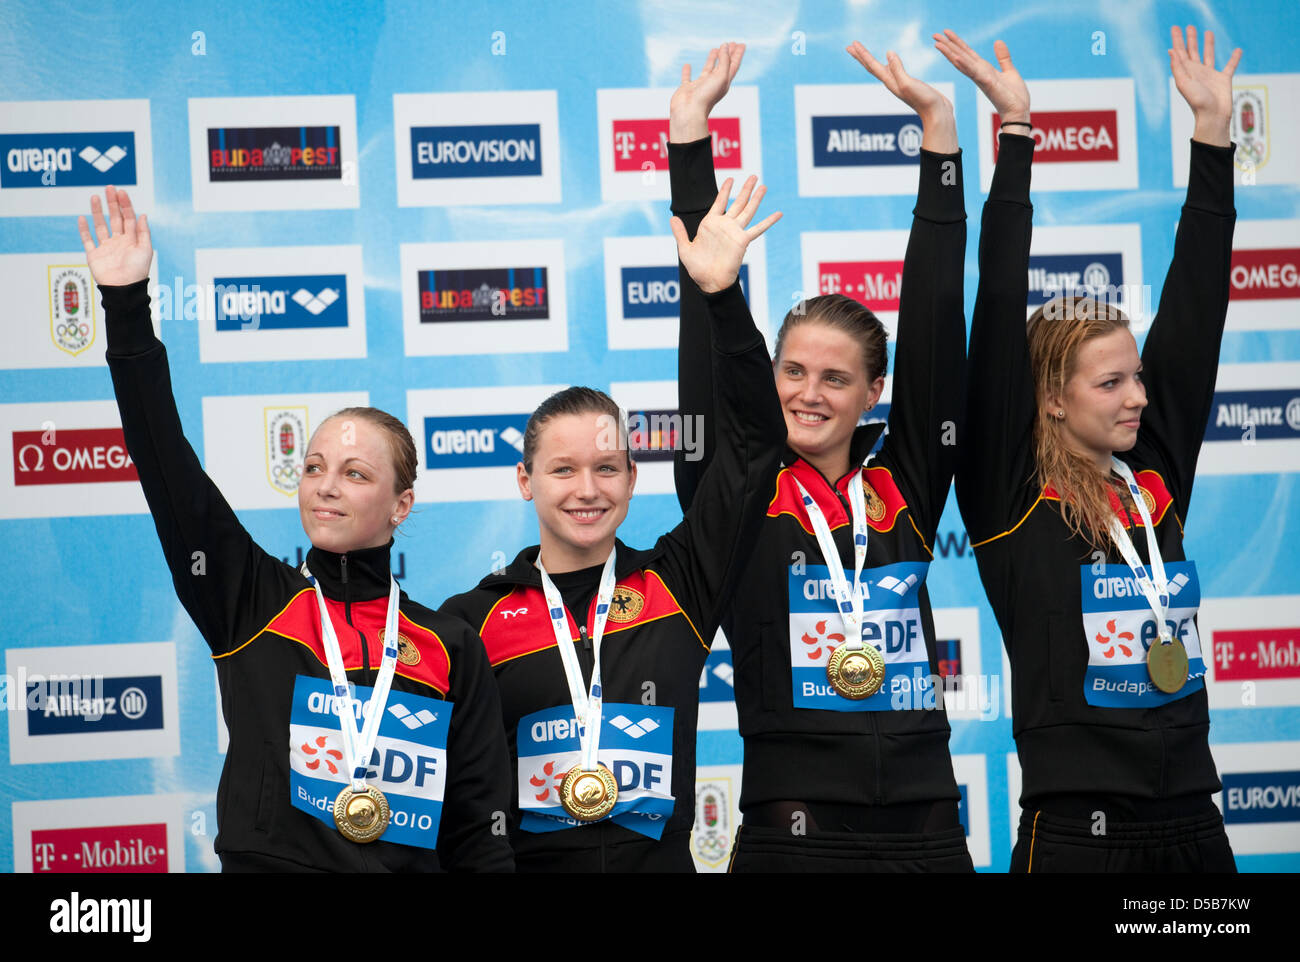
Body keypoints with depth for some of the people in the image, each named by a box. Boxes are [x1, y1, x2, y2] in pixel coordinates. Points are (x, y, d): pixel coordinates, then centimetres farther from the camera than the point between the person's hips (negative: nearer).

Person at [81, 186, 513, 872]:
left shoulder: (450, 648, 1)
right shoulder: (251, 605, 0)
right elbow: (166, 465, -9)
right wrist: (127, 307, -13)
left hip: (410, 865, 0)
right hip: (264, 861, 0)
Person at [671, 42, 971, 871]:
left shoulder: (904, 490, 7)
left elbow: (935, 317, 5)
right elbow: (709, 328, -1)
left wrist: (939, 128, 3)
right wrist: (691, 136, -3)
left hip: (926, 832, 2)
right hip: (793, 833, -2)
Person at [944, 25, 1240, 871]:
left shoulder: (1158, 479, 7)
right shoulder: (1013, 497, -4)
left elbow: (1195, 306, 8)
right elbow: (999, 320, -10)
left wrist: (1213, 132, 7)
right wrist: (1016, 133, -10)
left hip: (1191, 823, 5)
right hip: (1077, 830, -5)